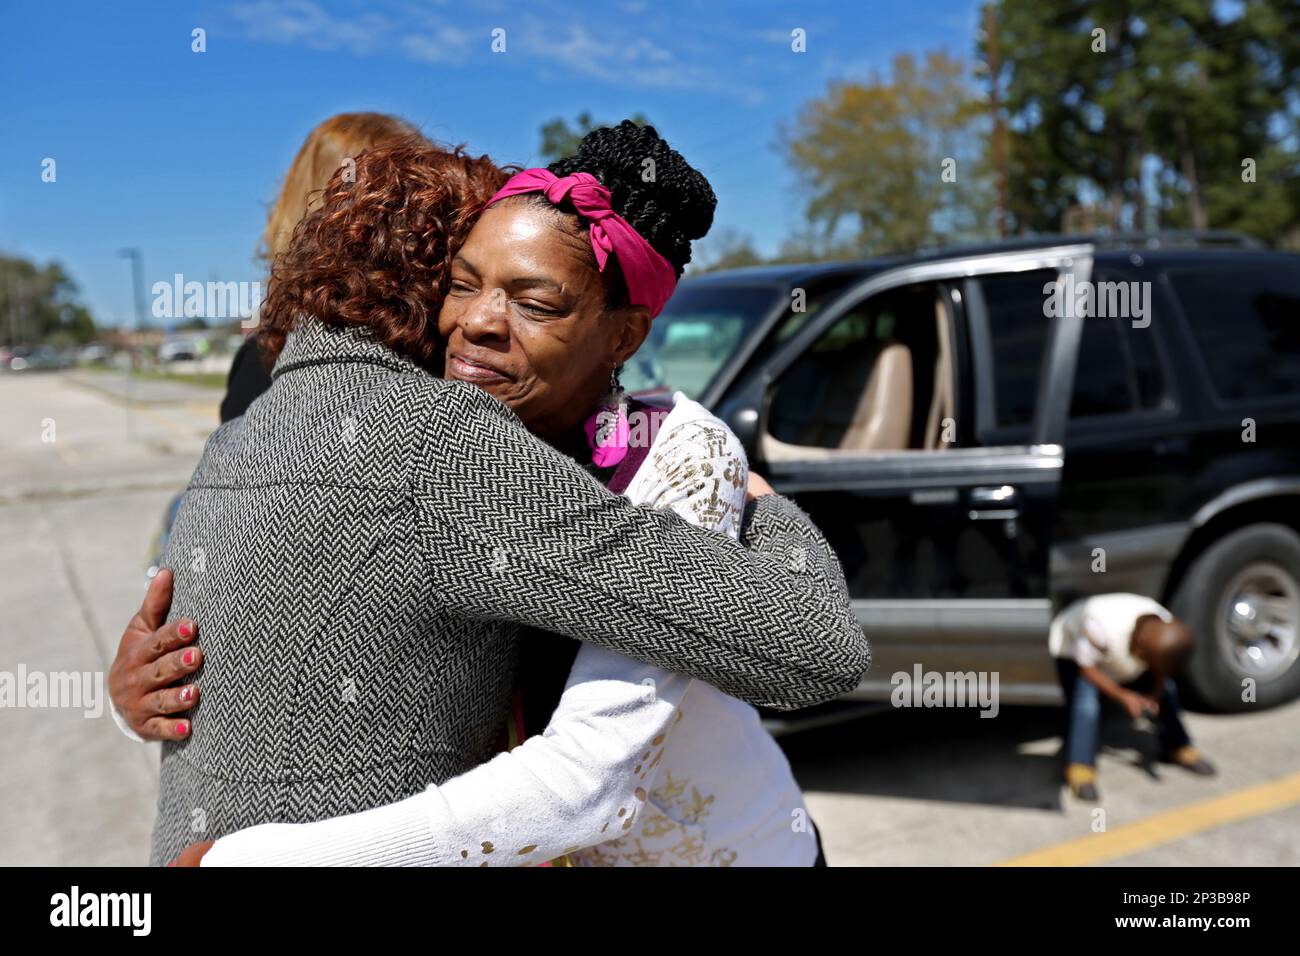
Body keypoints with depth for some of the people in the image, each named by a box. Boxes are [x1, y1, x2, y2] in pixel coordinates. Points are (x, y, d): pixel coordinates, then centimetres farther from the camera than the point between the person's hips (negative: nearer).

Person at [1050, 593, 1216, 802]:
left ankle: (1177, 748, 23)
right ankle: (1080, 768, -14)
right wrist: (1123, 696, -31)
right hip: (1072, 649, -5)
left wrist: (1154, 697, -24)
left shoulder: (1167, 629, -27)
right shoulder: (1101, 626, -45)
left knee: (1166, 690, 1)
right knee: (1085, 704, -26)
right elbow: (1086, 667, -28)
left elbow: (1161, 673, -7)